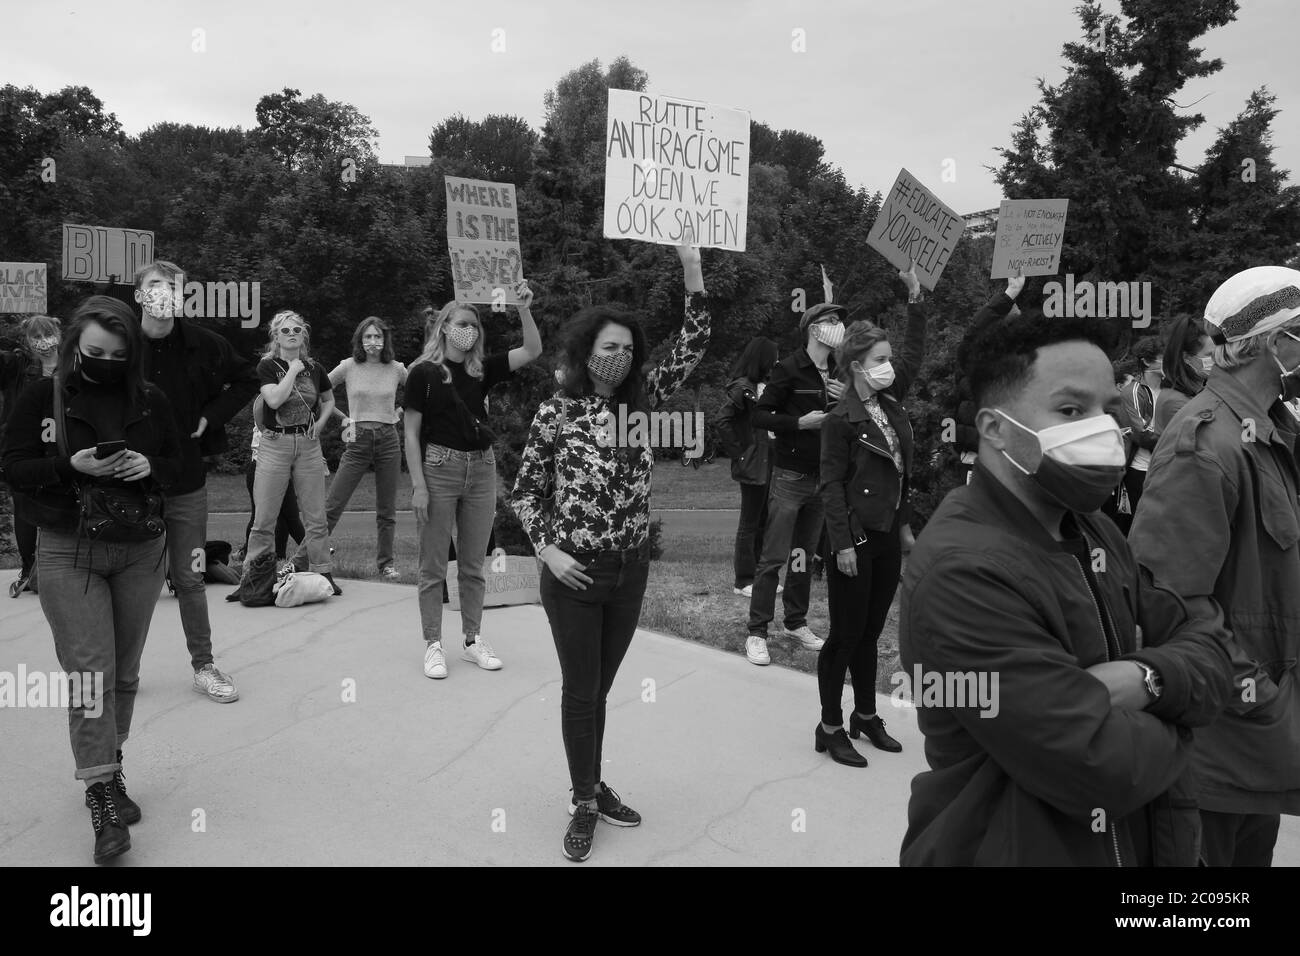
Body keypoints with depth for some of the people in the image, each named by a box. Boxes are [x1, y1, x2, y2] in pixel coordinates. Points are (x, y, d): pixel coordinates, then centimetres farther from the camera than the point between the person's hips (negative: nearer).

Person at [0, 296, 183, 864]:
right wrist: (71, 464, -17)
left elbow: (176, 464, 12)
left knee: (125, 672, 10)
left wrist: (150, 467, -10)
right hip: (68, 551, -3)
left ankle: (109, 770, 27)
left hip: (141, 550, 3)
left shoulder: (150, 401, 5)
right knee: (89, 674, -6)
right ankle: (102, 799, -1)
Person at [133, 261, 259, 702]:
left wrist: (211, 417, 0)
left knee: (189, 578, 11)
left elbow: (246, 382, 11)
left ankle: (204, 666, 22)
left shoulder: (204, 346, -3)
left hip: (186, 483, 1)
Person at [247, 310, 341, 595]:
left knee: (316, 516, 5)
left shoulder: (314, 368, 9)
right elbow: (274, 399, -17)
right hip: (275, 444, -3)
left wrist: (321, 422, 7)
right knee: (264, 518, -2)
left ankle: (323, 573, 13)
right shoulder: (267, 366, 0)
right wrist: (293, 369, -10)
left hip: (308, 445, 3)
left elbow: (329, 400, 24)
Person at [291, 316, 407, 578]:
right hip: (358, 441, -1)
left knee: (387, 509, 7)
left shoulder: (396, 369, 3)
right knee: (333, 506, -3)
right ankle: (300, 562, 2)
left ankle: (386, 563, 19)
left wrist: (399, 412, 8)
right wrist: (343, 417, 5)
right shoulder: (349, 367, 0)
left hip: (389, 441, 1)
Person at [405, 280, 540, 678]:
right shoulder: (424, 372, -4)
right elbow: (412, 433, -6)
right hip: (440, 468, -4)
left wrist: (524, 309, -15)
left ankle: (473, 640, 23)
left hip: (481, 469, 4)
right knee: (433, 564, 4)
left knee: (474, 564, 12)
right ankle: (433, 645, 14)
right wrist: (418, 486, -12)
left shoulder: (481, 369, 8)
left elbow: (532, 350, 0)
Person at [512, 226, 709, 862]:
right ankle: (585, 804, 23)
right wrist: (547, 550, -12)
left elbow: (691, 349, -3)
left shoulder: (640, 401, 2)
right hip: (574, 573, -3)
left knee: (601, 686, 17)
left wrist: (693, 271, -11)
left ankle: (593, 786, 34)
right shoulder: (556, 412, -8)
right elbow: (526, 491, -1)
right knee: (580, 689, 7)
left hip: (631, 570, 4)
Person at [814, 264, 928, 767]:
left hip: (888, 537, 7)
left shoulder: (891, 402, 8)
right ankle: (830, 728, 13)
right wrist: (843, 543, -18)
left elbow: (915, 353, 12)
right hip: (855, 540, -7)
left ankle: (866, 716, 30)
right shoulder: (841, 419, -13)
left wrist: (915, 298, 3)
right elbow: (831, 485, -14)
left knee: (870, 633, 17)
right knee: (845, 636, 2)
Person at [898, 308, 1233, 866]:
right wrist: (1167, 727, -9)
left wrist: (1149, 679, -20)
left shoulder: (1096, 532, 3)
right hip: (1007, 850, -8)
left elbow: (1208, 647, 2)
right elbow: (1101, 768, -30)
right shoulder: (961, 572, -28)